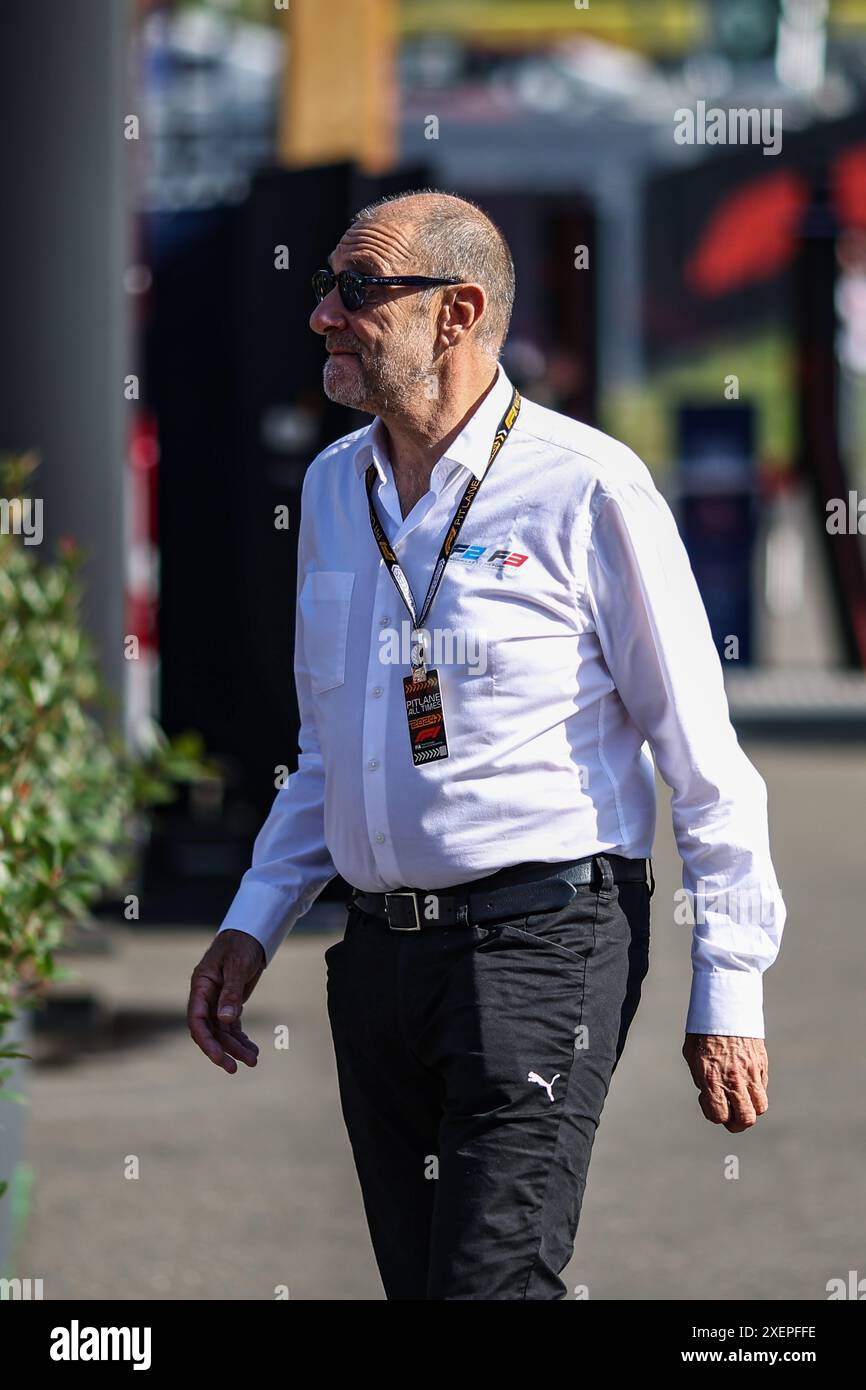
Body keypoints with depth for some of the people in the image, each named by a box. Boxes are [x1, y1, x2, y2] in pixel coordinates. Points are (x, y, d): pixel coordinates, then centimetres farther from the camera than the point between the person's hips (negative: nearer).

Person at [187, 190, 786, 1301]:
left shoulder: (585, 484, -7)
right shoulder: (333, 488, 13)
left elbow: (702, 756, -5)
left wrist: (728, 994, -7)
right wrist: (252, 925, 15)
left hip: (538, 941, -7)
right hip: (379, 952, 7)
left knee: (490, 1284, -17)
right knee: (419, 1286, 9)